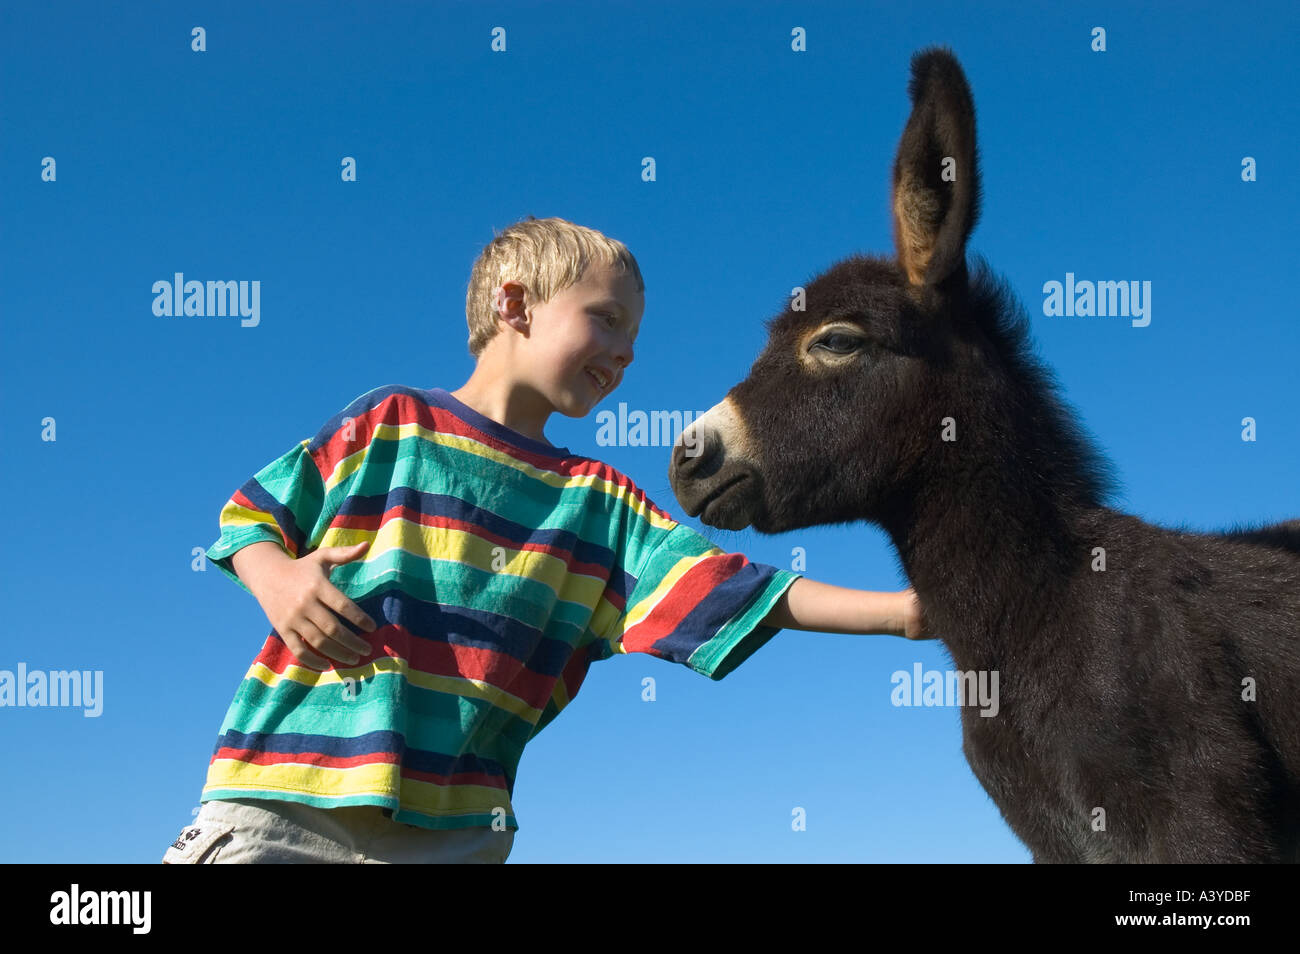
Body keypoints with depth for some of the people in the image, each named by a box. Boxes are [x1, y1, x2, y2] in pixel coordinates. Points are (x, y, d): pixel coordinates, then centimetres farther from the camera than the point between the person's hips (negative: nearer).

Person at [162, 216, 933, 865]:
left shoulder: (602, 507, 12)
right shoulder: (391, 421, 6)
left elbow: (721, 587, 1)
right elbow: (249, 514, 11)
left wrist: (898, 611, -8)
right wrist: (276, 579, -12)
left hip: (452, 831, 2)